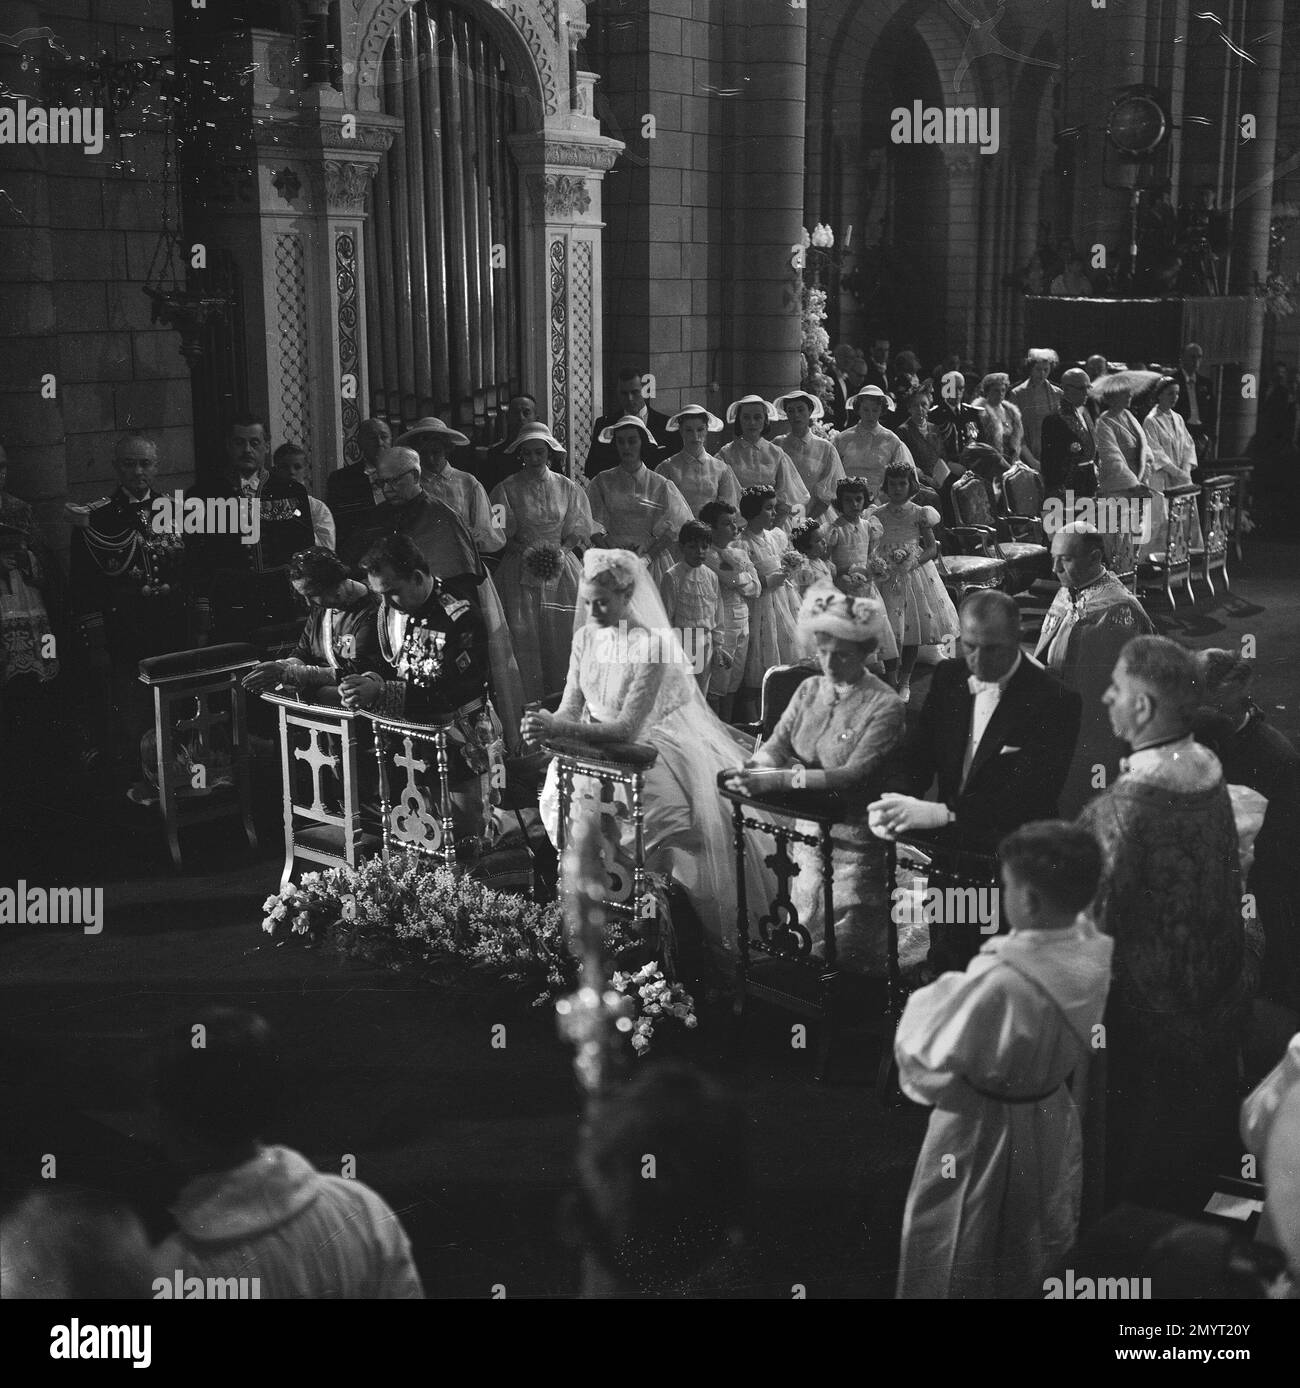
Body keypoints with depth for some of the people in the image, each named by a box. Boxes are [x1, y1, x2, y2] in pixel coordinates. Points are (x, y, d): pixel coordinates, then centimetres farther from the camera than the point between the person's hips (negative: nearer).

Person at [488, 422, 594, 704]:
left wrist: (560, 551, -10)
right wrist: (526, 552, -16)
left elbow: (576, 532, 8)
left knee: (562, 637, -1)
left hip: (561, 570, 2)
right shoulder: (507, 489, 3)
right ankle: (529, 705, -2)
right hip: (521, 572, -1)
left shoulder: (567, 488, 8)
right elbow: (502, 536, 1)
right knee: (524, 636, -7)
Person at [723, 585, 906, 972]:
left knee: (849, 955, -1)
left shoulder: (885, 706, -14)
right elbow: (777, 744, 4)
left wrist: (780, 780, -31)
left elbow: (853, 775, -23)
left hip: (854, 838, -6)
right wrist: (756, 767, -21)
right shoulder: (809, 690, 6)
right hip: (808, 830, 6)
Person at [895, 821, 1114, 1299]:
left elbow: (926, 1067, -25)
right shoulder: (1092, 954, -16)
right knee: (1032, 1254, 29)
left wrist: (927, 999, -11)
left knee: (950, 1269, 17)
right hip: (1052, 1121, 6)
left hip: (981, 1133, -6)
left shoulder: (998, 981, -37)